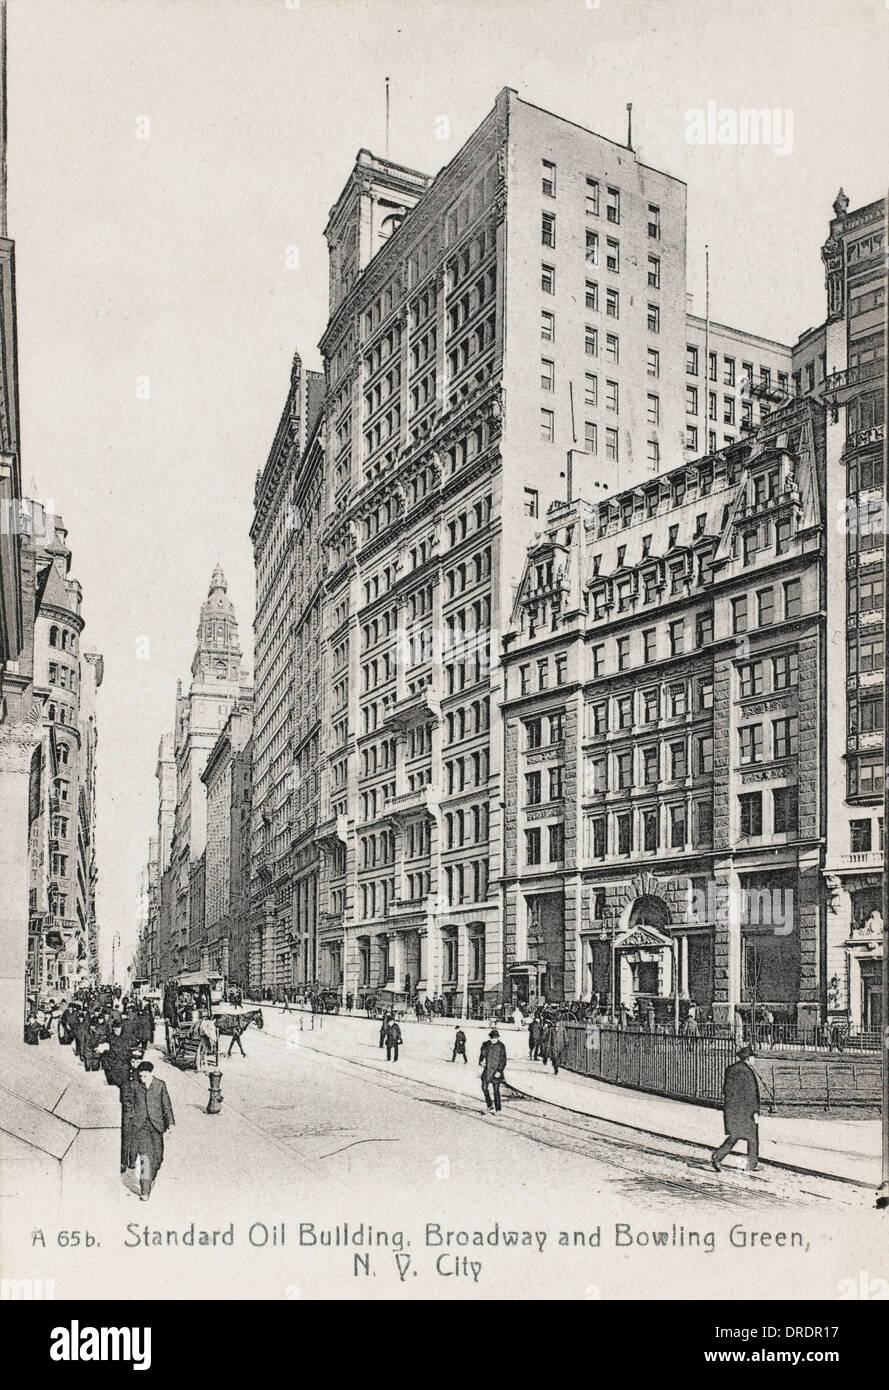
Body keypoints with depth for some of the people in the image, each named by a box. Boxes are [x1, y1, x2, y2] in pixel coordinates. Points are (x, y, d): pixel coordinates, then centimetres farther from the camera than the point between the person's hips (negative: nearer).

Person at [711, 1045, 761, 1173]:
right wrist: (755, 1112, -13)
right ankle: (752, 1165, 19)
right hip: (745, 1110, -7)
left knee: (733, 1136, 14)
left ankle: (717, 1156, -3)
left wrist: (725, 1108, 21)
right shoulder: (747, 1071, -16)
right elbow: (751, 1094, -17)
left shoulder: (730, 1069, 6)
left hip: (730, 1109, 7)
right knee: (752, 1138, 10)